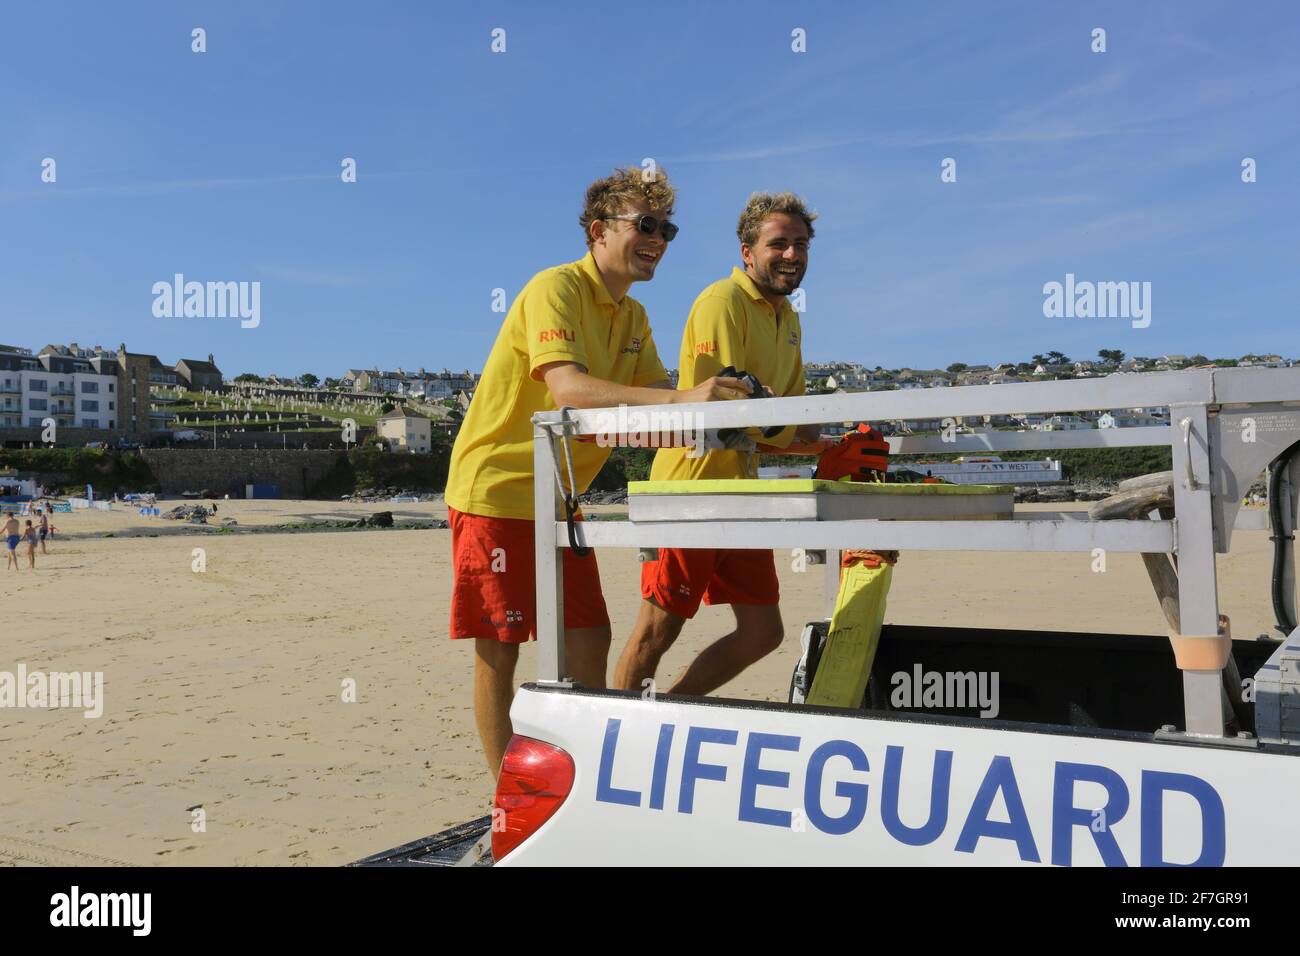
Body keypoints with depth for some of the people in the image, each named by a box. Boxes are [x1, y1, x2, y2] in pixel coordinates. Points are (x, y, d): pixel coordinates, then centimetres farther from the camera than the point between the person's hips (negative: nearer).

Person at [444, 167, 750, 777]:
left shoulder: (633, 317, 11)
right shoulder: (556, 289, -16)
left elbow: (655, 400, 6)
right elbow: (568, 390, -32)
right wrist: (683, 399, -40)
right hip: (495, 492, -8)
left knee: (588, 641, 6)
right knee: (498, 649, 0)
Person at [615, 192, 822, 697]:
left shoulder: (788, 316, 17)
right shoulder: (723, 301, -12)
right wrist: (793, 431, -7)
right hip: (691, 485, -9)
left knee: (763, 632, 10)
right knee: (658, 630, -1)